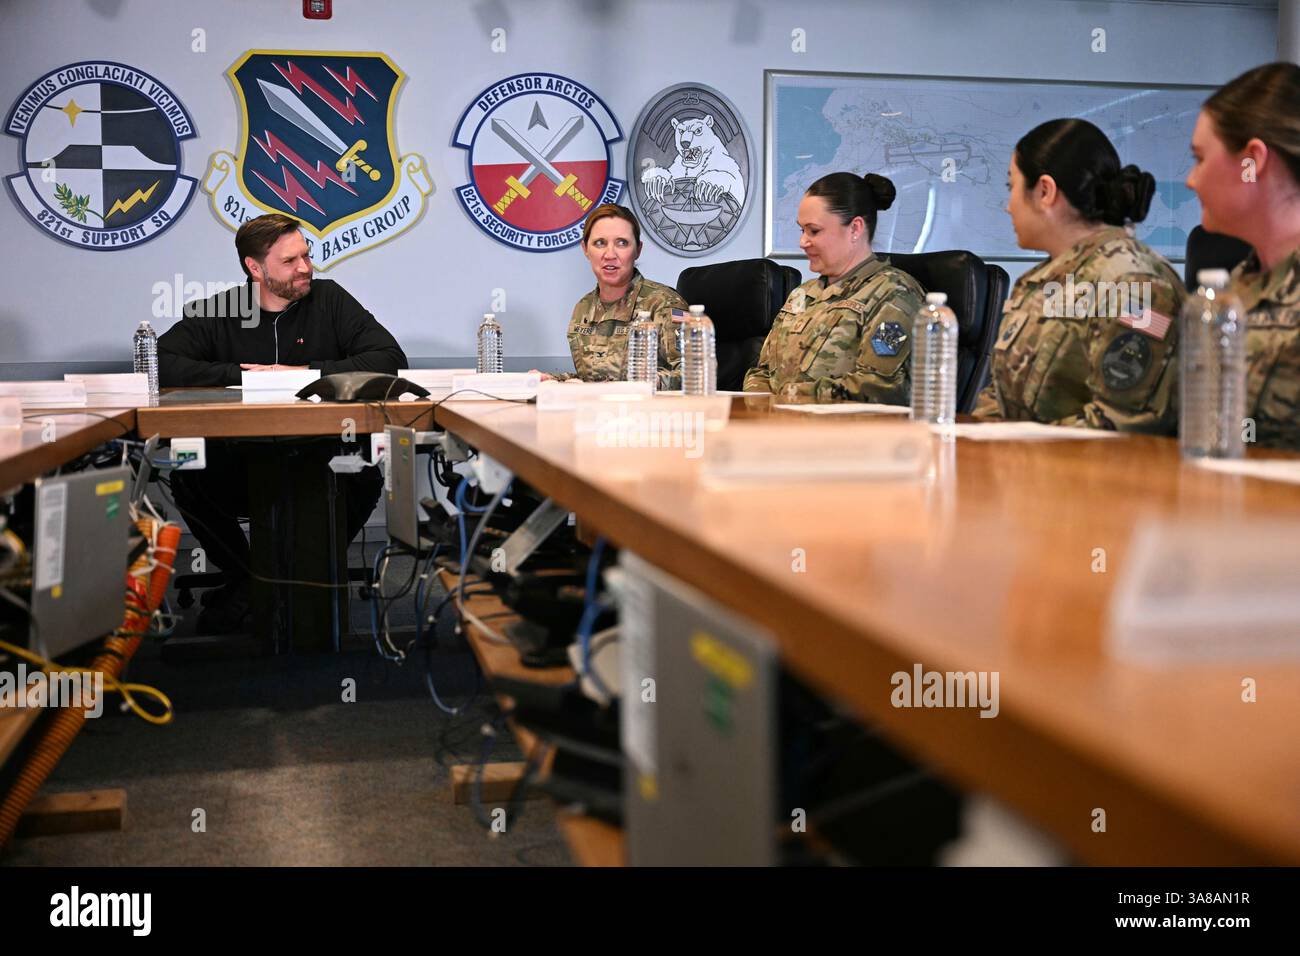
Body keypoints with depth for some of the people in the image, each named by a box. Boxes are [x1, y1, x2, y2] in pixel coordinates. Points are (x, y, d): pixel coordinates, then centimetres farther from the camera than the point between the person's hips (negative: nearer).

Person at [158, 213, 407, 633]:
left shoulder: (329, 300, 3)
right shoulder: (214, 314, 4)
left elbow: (389, 358, -8)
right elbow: (162, 365, -10)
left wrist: (302, 373, -14)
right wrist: (243, 374, -15)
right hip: (238, 467, 1)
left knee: (366, 478, -29)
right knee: (187, 479, -26)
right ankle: (247, 578, 1)